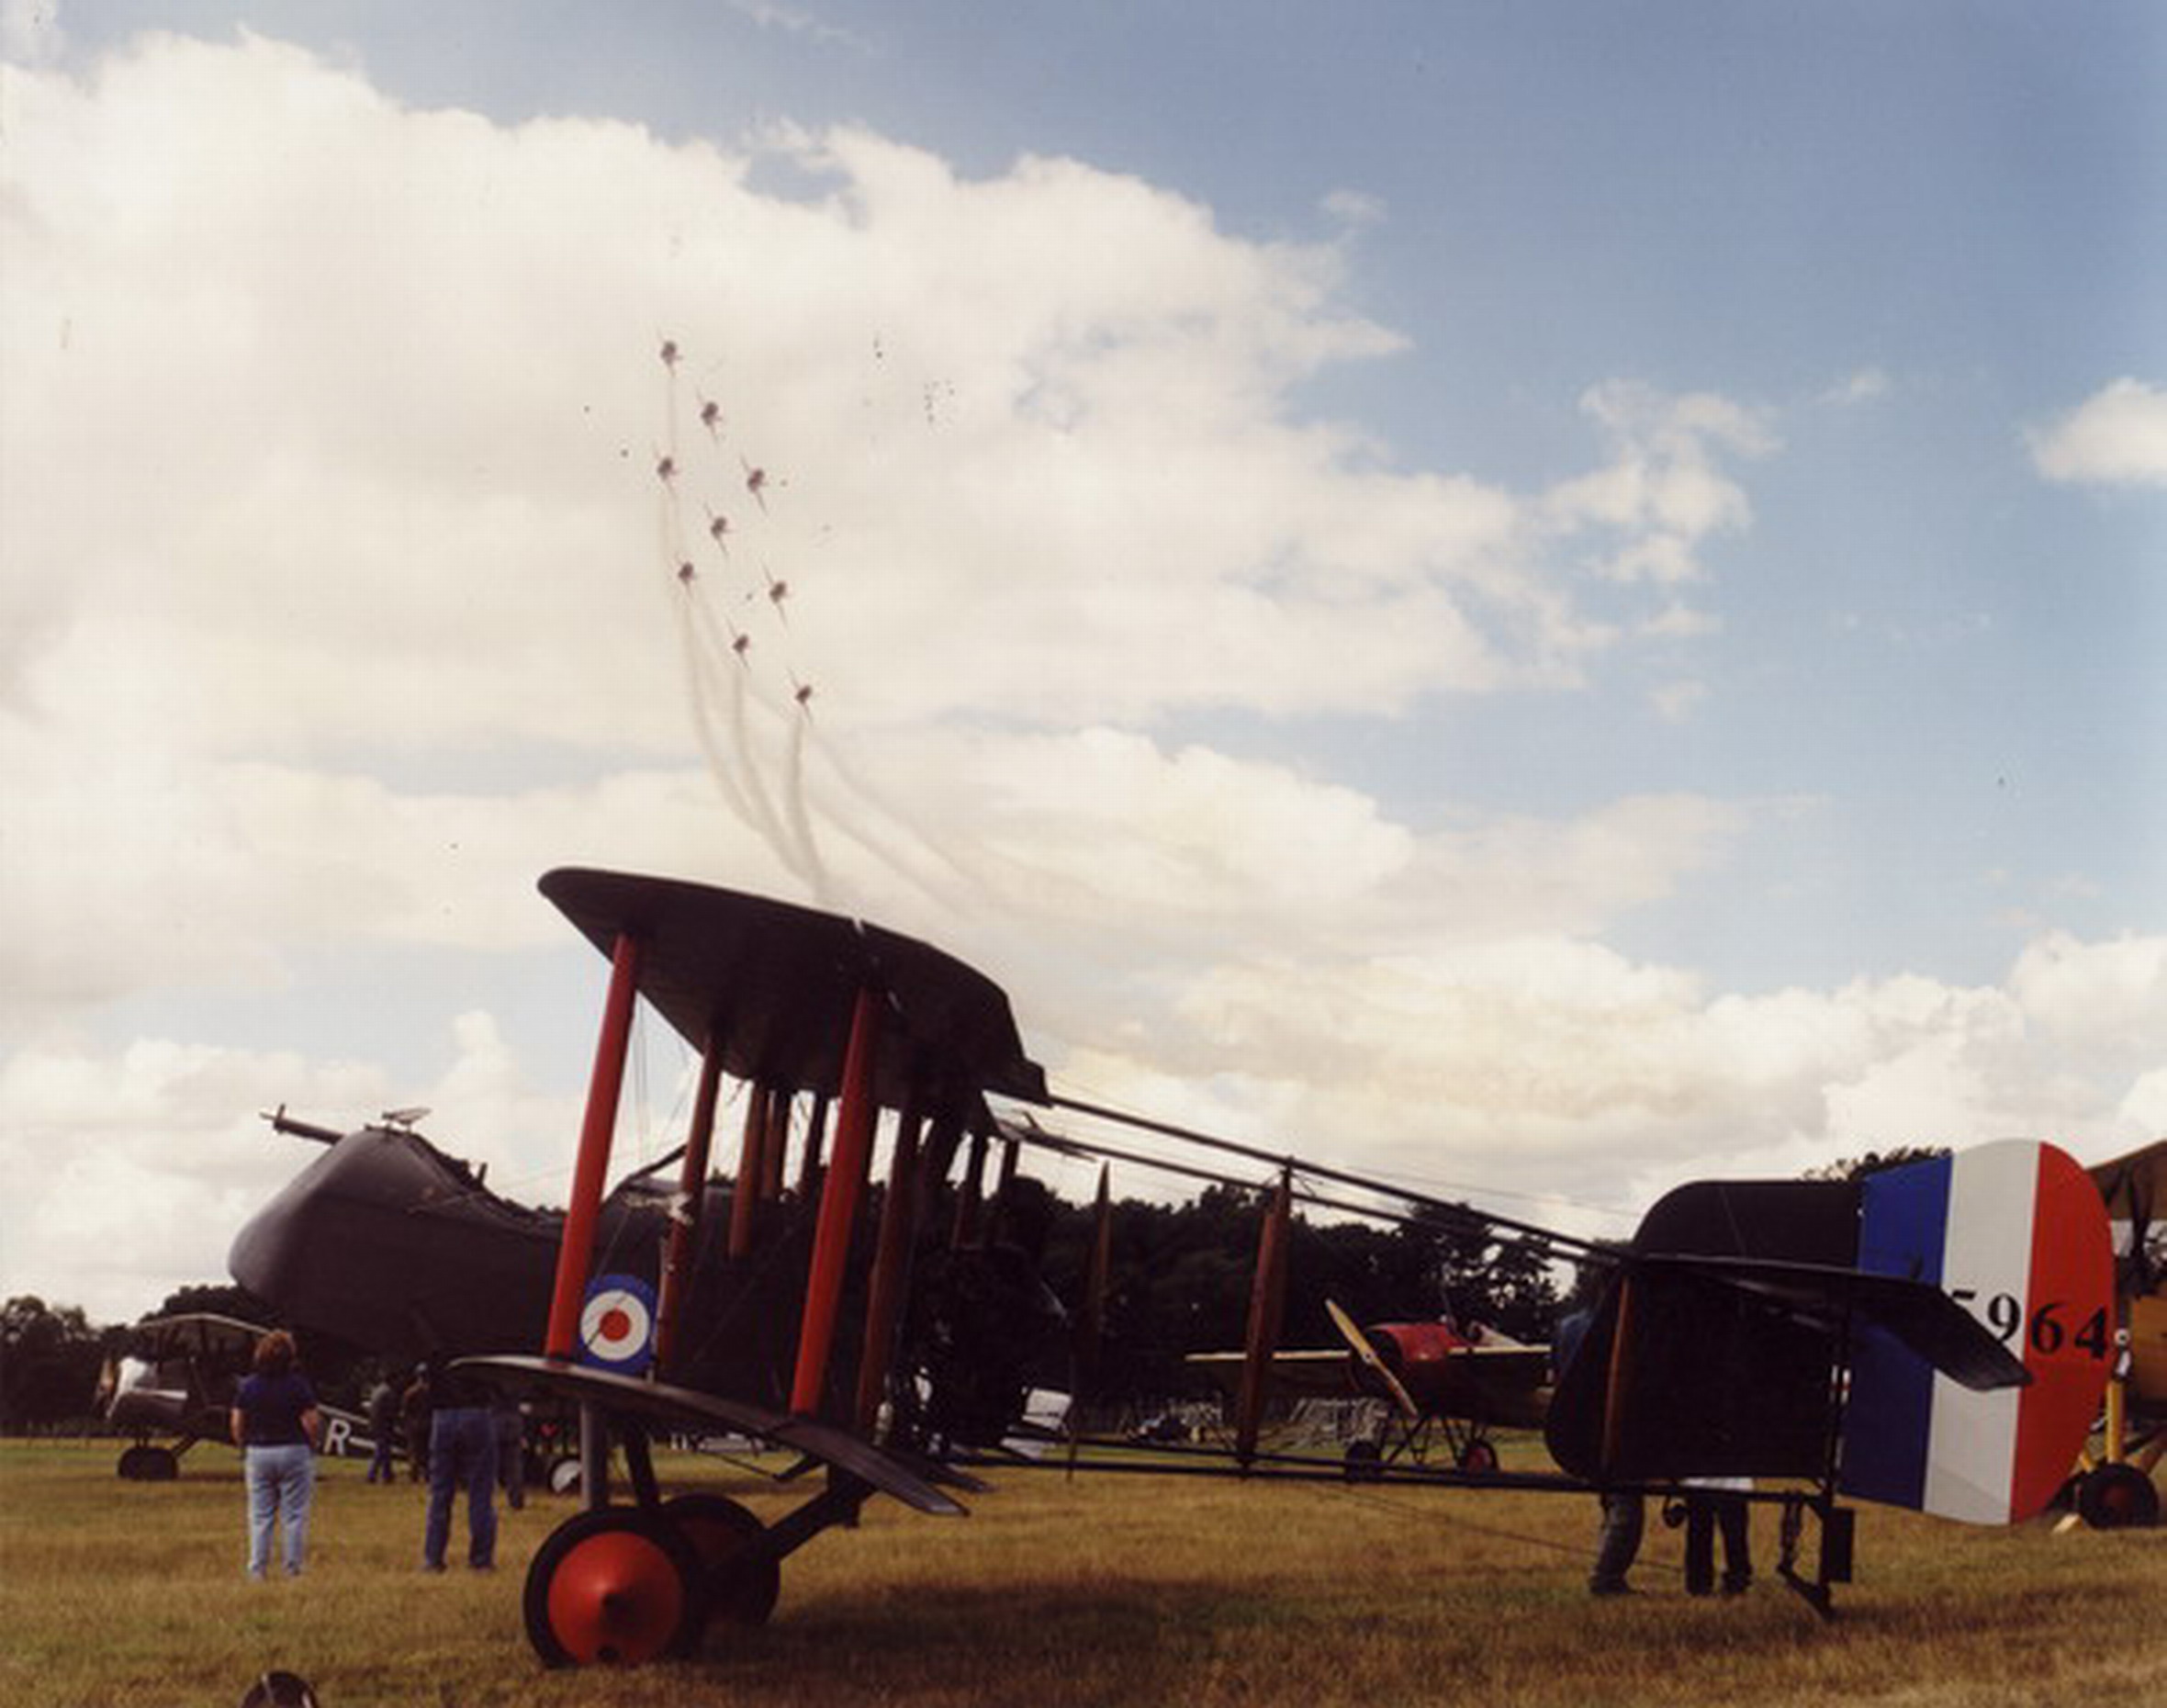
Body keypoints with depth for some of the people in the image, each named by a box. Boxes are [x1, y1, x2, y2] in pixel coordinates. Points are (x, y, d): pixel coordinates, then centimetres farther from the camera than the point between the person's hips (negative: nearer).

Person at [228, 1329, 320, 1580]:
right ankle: (293, 1570, 5)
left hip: (257, 1453, 3)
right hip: (294, 1451, -3)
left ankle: (257, 1571, 8)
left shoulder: (247, 1385, 1)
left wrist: (244, 1450, 16)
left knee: (259, 1517, 9)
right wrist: (312, 1446, 5)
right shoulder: (298, 1384, -10)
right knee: (294, 1516, 4)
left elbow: (236, 1423, 3)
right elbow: (310, 1422, -13)